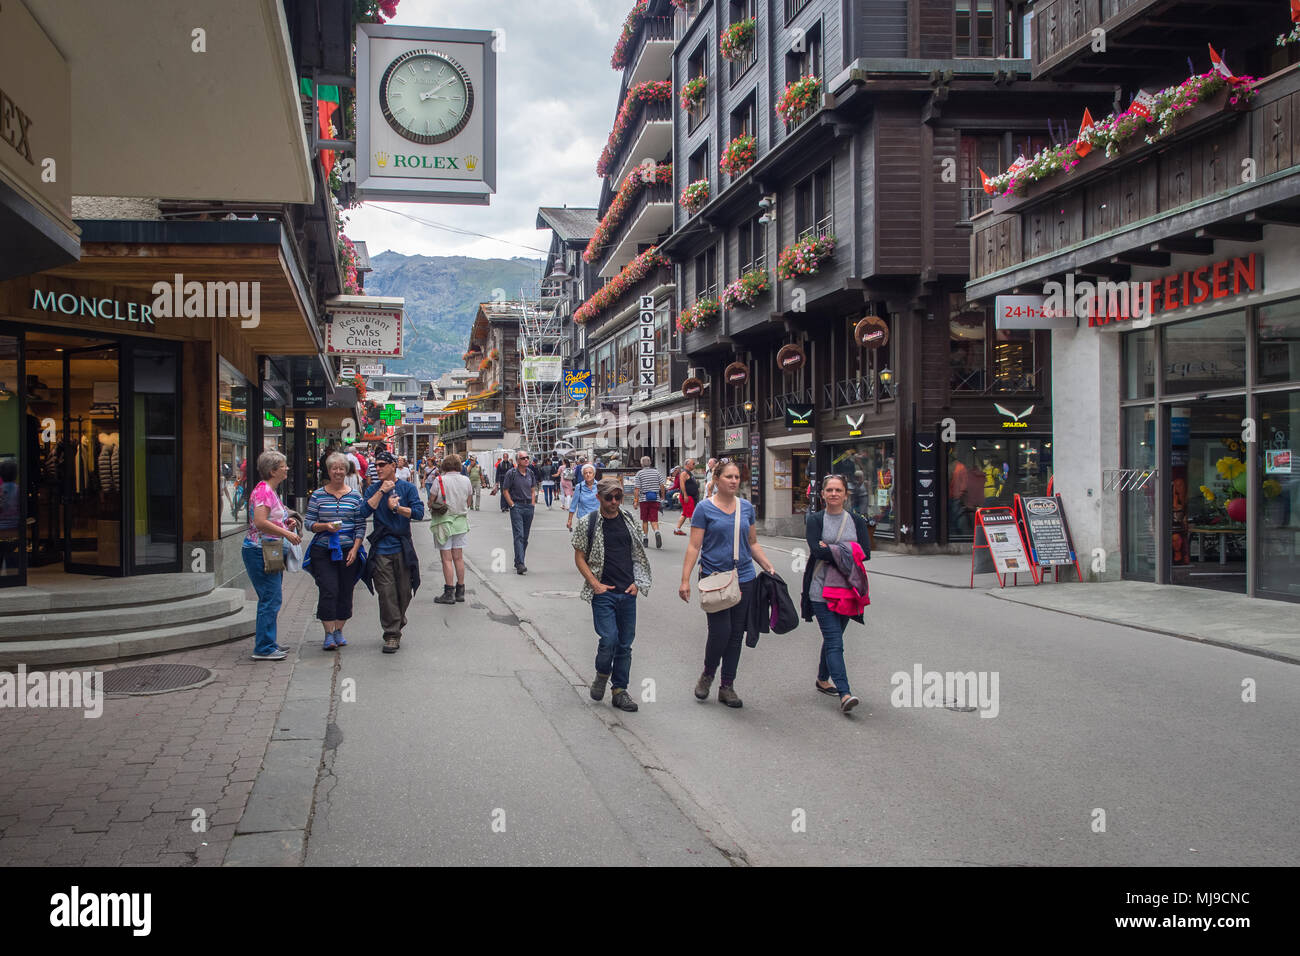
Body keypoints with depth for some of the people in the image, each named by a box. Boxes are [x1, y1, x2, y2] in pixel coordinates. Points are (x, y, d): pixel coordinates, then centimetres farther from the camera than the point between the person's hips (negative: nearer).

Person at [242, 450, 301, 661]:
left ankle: (267, 643, 23)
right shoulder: (263, 490, -15)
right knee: (271, 598, -10)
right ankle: (264, 648, -7)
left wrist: (286, 522, 10)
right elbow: (260, 522, -25)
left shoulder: (270, 491, 17)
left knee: (272, 599, 15)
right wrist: (286, 533, -21)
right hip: (259, 551, -11)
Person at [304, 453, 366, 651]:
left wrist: (355, 548, -5)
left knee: (345, 591, 5)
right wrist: (324, 526, -16)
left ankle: (338, 630, 19)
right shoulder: (318, 495, 3)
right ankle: (329, 634, -2)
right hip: (323, 551, -2)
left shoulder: (355, 496, 6)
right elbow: (308, 522, 3)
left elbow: (361, 526, 5)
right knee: (328, 590, -9)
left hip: (348, 551, 2)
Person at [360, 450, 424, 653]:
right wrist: (381, 491, -11)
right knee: (386, 593, -6)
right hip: (381, 549, 0)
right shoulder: (373, 489, 8)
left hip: (402, 548, 0)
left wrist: (397, 508, -13)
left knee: (404, 593, 6)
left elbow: (418, 513, -7)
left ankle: (397, 627, 26)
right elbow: (365, 511, -10)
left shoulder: (408, 488, 3)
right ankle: (391, 635, 0)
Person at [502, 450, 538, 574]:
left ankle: (518, 562, 20)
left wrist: (533, 503, 8)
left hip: (529, 507, 6)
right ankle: (520, 564, -18)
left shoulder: (530, 473, 10)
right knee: (519, 535, -13)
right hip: (516, 506, -6)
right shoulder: (511, 473, -6)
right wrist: (512, 505, -9)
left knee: (525, 537, 9)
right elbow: (505, 491, -3)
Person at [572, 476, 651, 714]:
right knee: (609, 639, -14)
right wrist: (595, 584, -9)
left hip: (628, 593, 4)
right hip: (603, 593, -4)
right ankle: (601, 675, 14)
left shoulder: (629, 520, 7)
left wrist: (636, 582, 4)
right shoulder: (588, 523, -4)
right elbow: (579, 557, 0)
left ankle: (620, 691, 18)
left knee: (625, 644, 6)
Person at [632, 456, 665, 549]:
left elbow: (636, 489, -7)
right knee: (654, 519, 0)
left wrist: (636, 501, -4)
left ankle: (645, 539, 15)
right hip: (655, 499, 1)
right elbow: (662, 486, 3)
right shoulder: (656, 472, 4)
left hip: (644, 499, -1)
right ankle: (657, 532, -27)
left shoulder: (639, 473, -3)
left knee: (645, 520, 11)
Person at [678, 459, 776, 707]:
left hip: (744, 578, 5)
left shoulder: (746, 507, 10)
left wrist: (769, 567, 7)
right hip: (714, 579, -4)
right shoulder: (705, 509, -4)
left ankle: (727, 686, 16)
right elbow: (694, 547, -5)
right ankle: (707, 675, 17)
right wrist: (685, 580, -10)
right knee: (720, 632, -10)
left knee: (736, 634, 6)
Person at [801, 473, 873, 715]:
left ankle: (823, 679, 35)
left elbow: (866, 553, -3)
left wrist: (831, 551, -11)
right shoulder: (815, 520, 1)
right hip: (821, 589, -4)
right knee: (834, 641, -11)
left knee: (834, 637, 15)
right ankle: (844, 693, -18)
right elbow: (817, 550, -14)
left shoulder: (856, 520, 8)